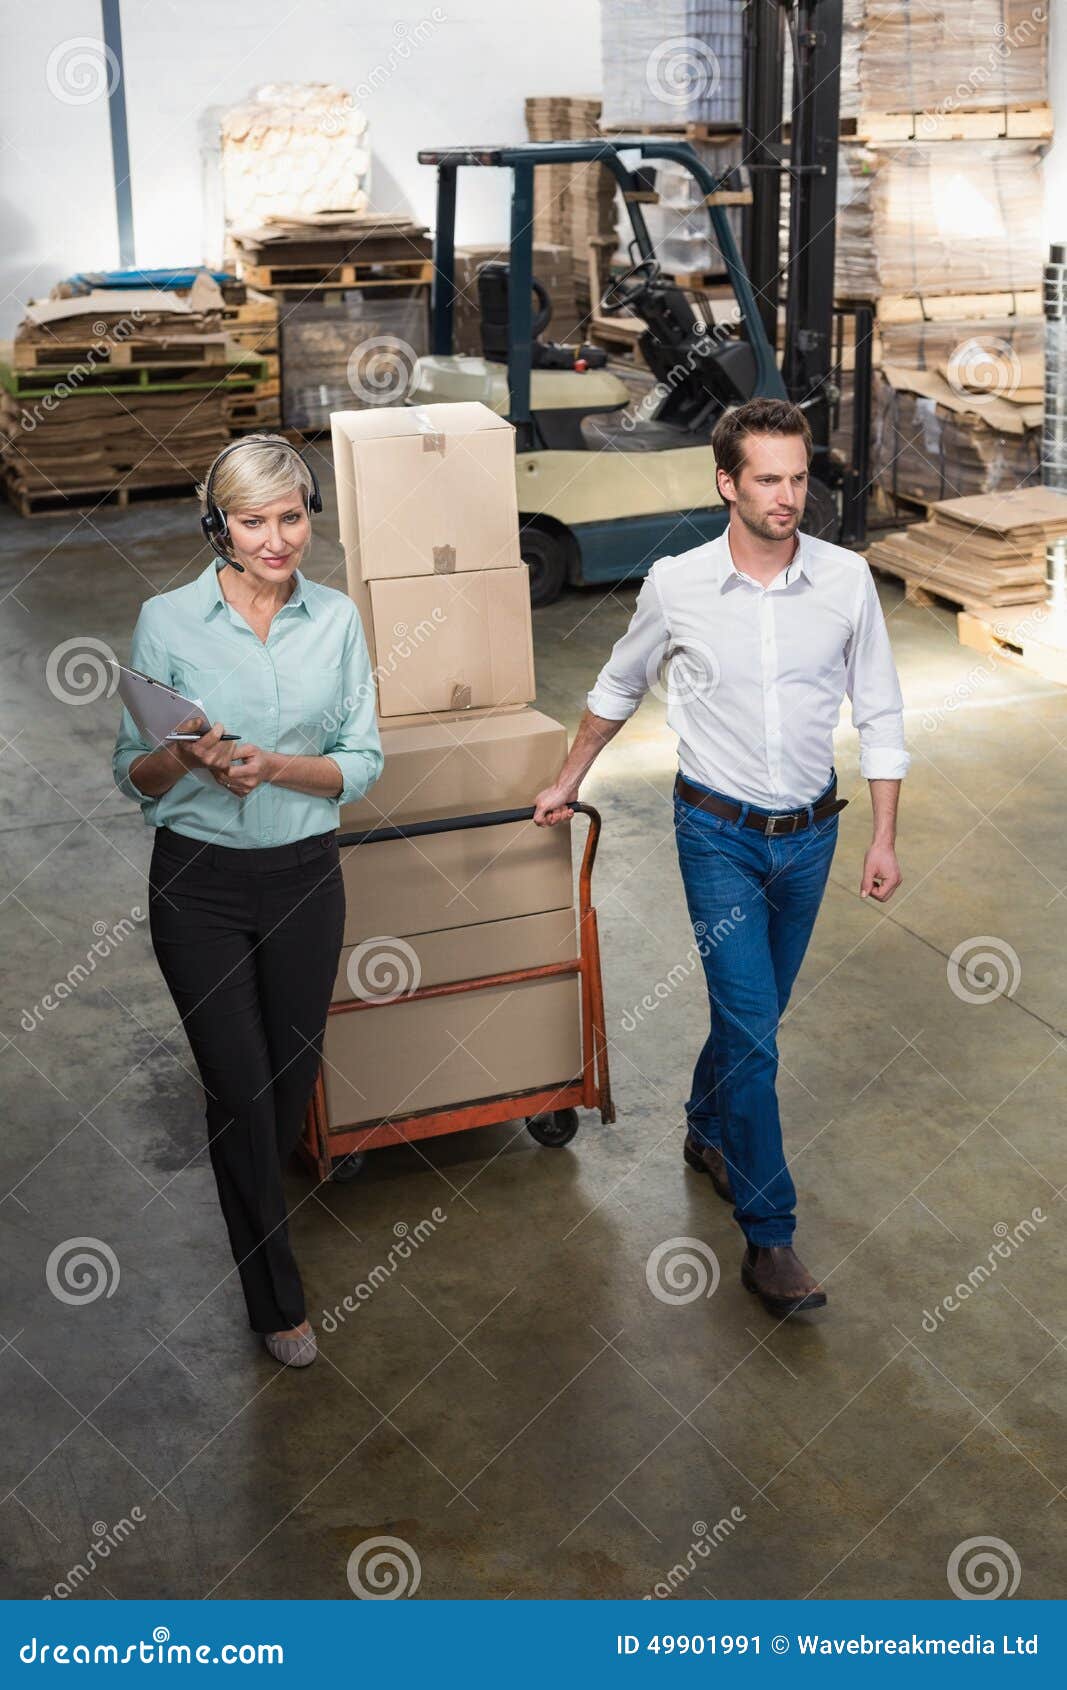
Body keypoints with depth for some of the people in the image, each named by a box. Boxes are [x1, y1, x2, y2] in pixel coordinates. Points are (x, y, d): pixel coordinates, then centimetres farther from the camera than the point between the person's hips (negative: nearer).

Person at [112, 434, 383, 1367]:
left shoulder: (337, 618, -1)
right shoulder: (167, 620, -7)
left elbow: (362, 763, -1)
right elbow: (132, 773, -2)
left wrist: (273, 765, -19)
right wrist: (185, 755, -24)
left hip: (305, 874, 3)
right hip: (199, 880, -2)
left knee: (293, 1077, 15)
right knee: (239, 1087, 2)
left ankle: (255, 1210, 45)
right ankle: (277, 1298, 18)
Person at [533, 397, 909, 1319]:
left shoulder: (847, 579, -7)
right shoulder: (676, 585, -10)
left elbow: (880, 713, 1)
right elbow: (618, 689, 9)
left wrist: (885, 838, -1)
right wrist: (567, 782, 16)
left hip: (809, 830, 3)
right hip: (719, 832, -2)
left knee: (756, 1011, 17)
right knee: (752, 1026, -9)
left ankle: (709, 1131, 46)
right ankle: (769, 1236, -1)